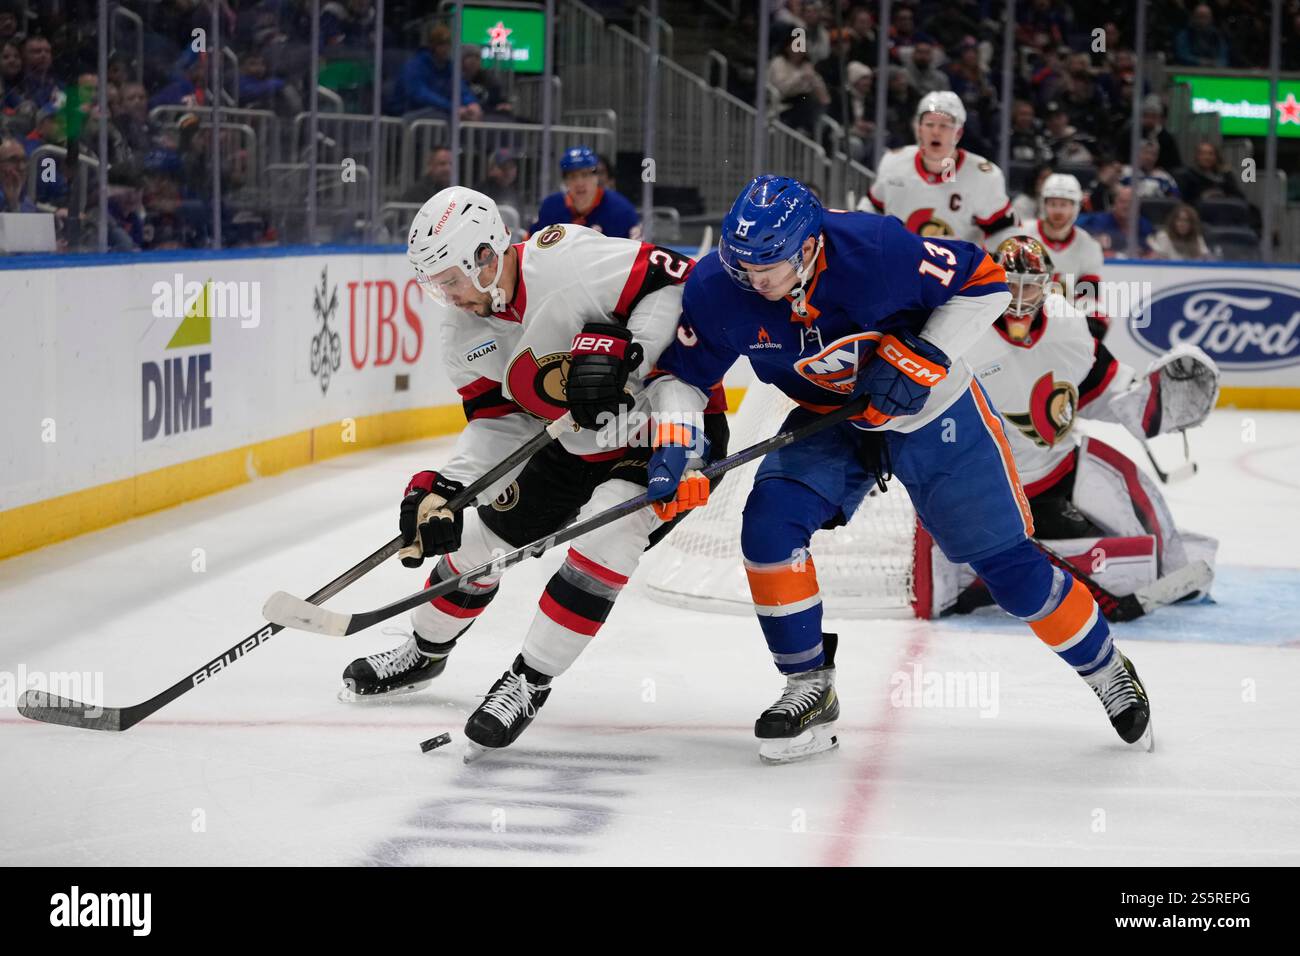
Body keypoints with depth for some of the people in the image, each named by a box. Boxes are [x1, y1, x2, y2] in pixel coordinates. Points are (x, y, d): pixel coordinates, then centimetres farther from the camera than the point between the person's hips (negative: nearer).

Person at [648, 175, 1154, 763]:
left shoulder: (875, 251, -33)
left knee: (1006, 561, -1)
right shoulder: (717, 289, -22)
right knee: (769, 525, -19)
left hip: (931, 408, -3)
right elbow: (679, 372, -9)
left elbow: (985, 280, -21)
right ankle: (810, 690, -3)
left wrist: (923, 358, -29)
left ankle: (1107, 672, 23)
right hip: (829, 421, 4)